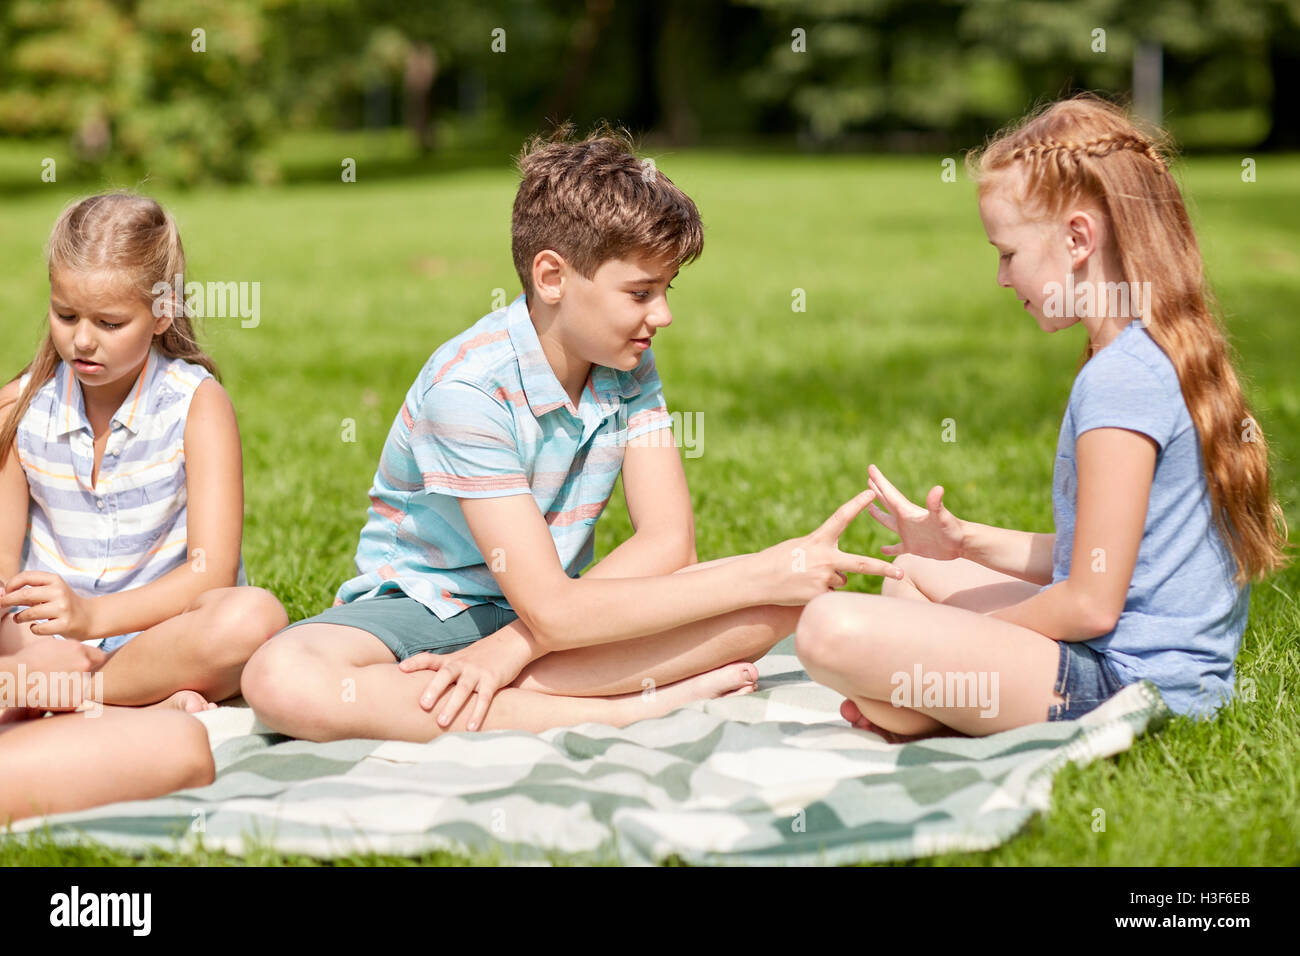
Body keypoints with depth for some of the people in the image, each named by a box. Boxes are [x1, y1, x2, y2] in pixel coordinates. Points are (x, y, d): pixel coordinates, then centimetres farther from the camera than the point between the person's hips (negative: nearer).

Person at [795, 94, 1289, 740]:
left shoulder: (1118, 381, -20)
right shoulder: (1168, 356, 12)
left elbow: (1092, 604, -21)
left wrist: (966, 638, -6)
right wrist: (965, 540, 16)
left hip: (1126, 679, -11)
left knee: (832, 632, -26)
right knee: (914, 570, 29)